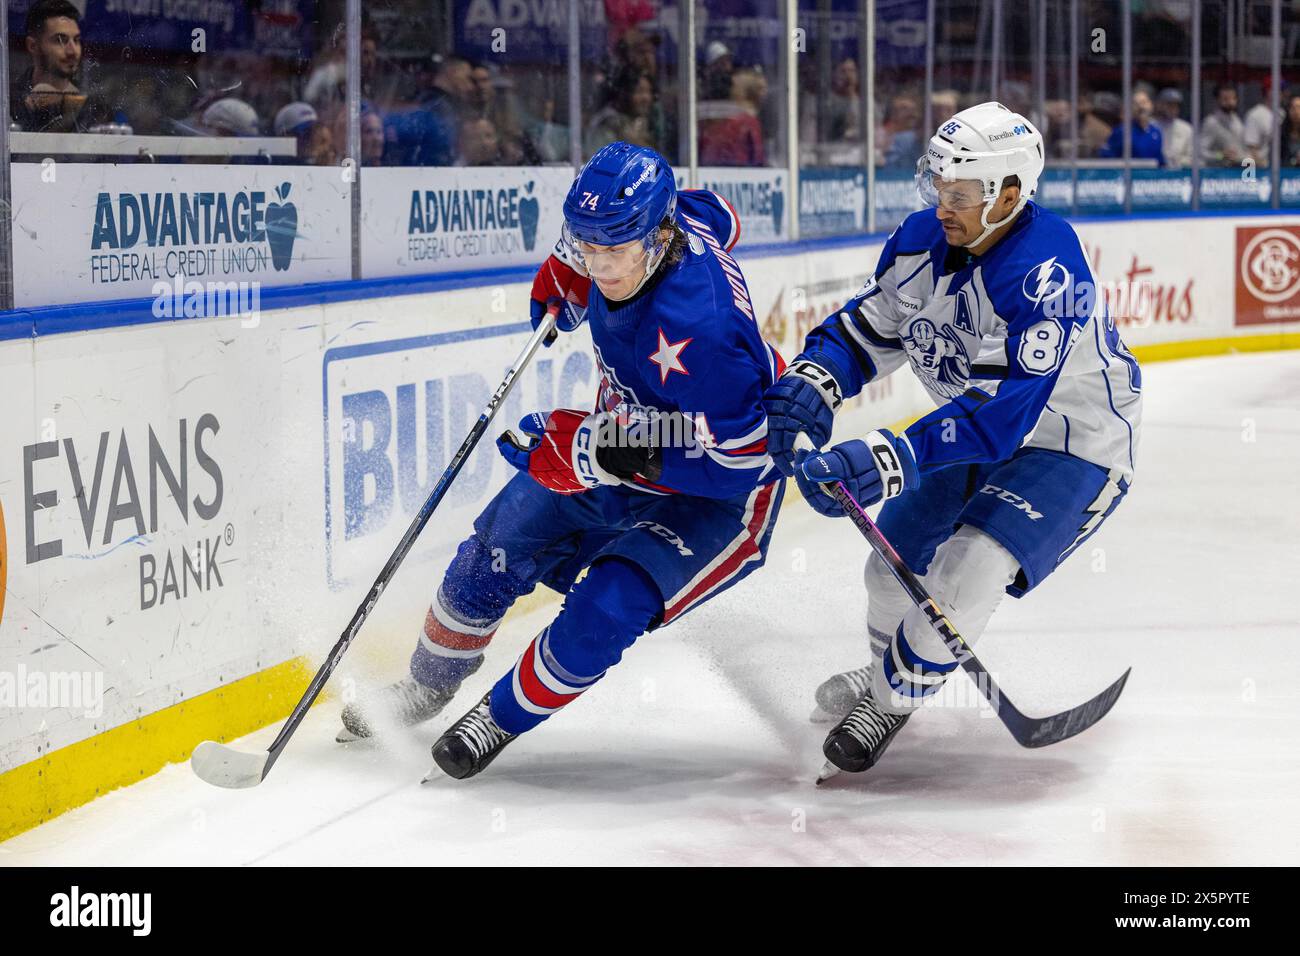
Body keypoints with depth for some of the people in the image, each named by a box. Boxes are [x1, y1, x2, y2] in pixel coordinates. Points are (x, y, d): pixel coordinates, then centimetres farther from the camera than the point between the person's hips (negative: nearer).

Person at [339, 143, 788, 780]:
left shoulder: (696, 327, -39)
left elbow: (739, 460, -35)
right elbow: (713, 212, 10)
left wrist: (607, 452, -34)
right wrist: (568, 271, 3)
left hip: (716, 500, -8)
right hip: (624, 453, 9)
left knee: (603, 613, -23)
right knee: (494, 553, 6)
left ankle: (503, 719, 3)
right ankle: (427, 687, 30)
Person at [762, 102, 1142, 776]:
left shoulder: (1045, 273, -35)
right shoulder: (923, 239, -12)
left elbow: (1011, 410, -42)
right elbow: (869, 325, 1)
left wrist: (892, 459, -52)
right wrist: (811, 384, -22)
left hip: (1073, 443, -8)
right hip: (977, 433, 8)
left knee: (965, 570, -24)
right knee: (894, 563, 10)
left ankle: (892, 700, -1)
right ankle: (886, 673, 42)